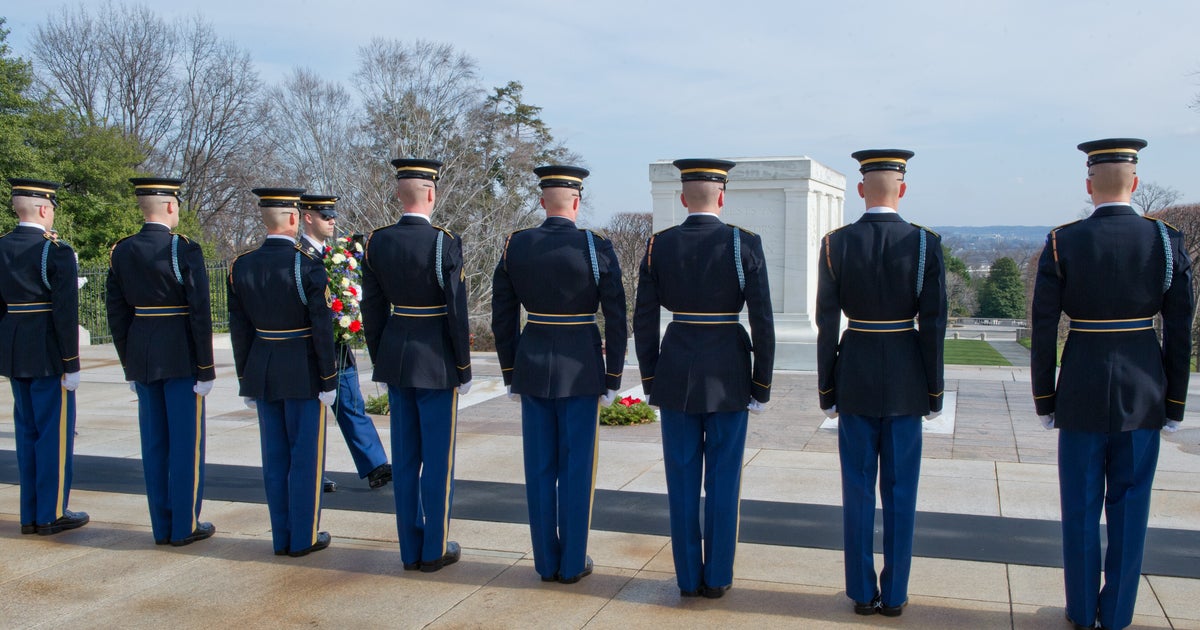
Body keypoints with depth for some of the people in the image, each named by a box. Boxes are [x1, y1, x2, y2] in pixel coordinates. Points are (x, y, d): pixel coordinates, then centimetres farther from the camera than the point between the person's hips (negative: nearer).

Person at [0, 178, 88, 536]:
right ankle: (52, 515, 8)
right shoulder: (57, 252, -13)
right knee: (55, 432, 2)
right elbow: (66, 312, -16)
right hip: (48, 354, -7)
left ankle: (30, 514, 21)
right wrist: (71, 363, -11)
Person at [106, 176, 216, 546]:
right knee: (186, 440, 4)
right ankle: (185, 526, 10)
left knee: (154, 442, 12)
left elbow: (116, 312, 7)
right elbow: (200, 313, -15)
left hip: (141, 358, 6)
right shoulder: (185, 251, -13)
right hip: (181, 358, -6)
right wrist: (206, 369, -8)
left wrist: (129, 365, 15)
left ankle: (161, 526, 20)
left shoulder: (121, 252, 4)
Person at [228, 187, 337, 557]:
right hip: (303, 373, -5)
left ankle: (281, 537, 21)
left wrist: (246, 380, 13)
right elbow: (322, 329, -15)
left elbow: (239, 329, 5)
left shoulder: (241, 266, 1)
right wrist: (329, 380, -6)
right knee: (306, 456, 5)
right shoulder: (308, 267, -15)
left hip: (263, 372, 5)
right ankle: (303, 538, 13)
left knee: (275, 456, 13)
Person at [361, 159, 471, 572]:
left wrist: (380, 361, 15)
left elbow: (373, 308, 5)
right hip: (436, 362, -5)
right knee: (438, 458, 6)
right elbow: (456, 312, -13)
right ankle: (435, 550, 15)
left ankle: (410, 550, 21)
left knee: (405, 458, 12)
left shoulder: (376, 243, 0)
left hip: (395, 358, 5)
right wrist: (463, 369, -3)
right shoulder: (446, 244, -14)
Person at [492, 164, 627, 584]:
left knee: (539, 468, 10)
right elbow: (616, 320, -8)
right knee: (576, 467, 6)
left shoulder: (515, 246, 0)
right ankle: (573, 563, 15)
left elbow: (502, 317, 5)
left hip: (531, 366, 3)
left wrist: (510, 373, 14)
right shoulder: (597, 248, -9)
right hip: (581, 369, -3)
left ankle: (545, 562, 19)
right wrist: (612, 378, 1)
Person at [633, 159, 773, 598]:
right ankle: (717, 577, 18)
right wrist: (762, 385, 0)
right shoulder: (745, 244, -8)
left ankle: (688, 577, 18)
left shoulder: (658, 246, -2)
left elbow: (644, 321, -1)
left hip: (676, 375, 2)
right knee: (723, 480, 9)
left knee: (682, 480, 10)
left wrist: (650, 382, 9)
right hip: (728, 377, -2)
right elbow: (763, 323, -10)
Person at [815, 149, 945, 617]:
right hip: (905, 380, 0)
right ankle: (894, 594, 17)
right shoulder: (925, 244, -7)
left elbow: (826, 324, -4)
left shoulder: (835, 244, -6)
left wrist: (827, 390, 5)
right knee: (900, 491, 9)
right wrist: (934, 391, 3)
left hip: (855, 376, 1)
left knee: (858, 490, 9)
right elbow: (933, 325, -7)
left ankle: (862, 592, 17)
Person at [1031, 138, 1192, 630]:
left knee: (1081, 507, 9)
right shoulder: (1167, 241, -3)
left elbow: (1043, 332, -6)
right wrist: (1174, 404, 9)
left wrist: (1044, 400, 4)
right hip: (1143, 392, 2)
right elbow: (1180, 333, 0)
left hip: (1082, 393, -1)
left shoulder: (1061, 244, -8)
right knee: (1129, 505, 11)